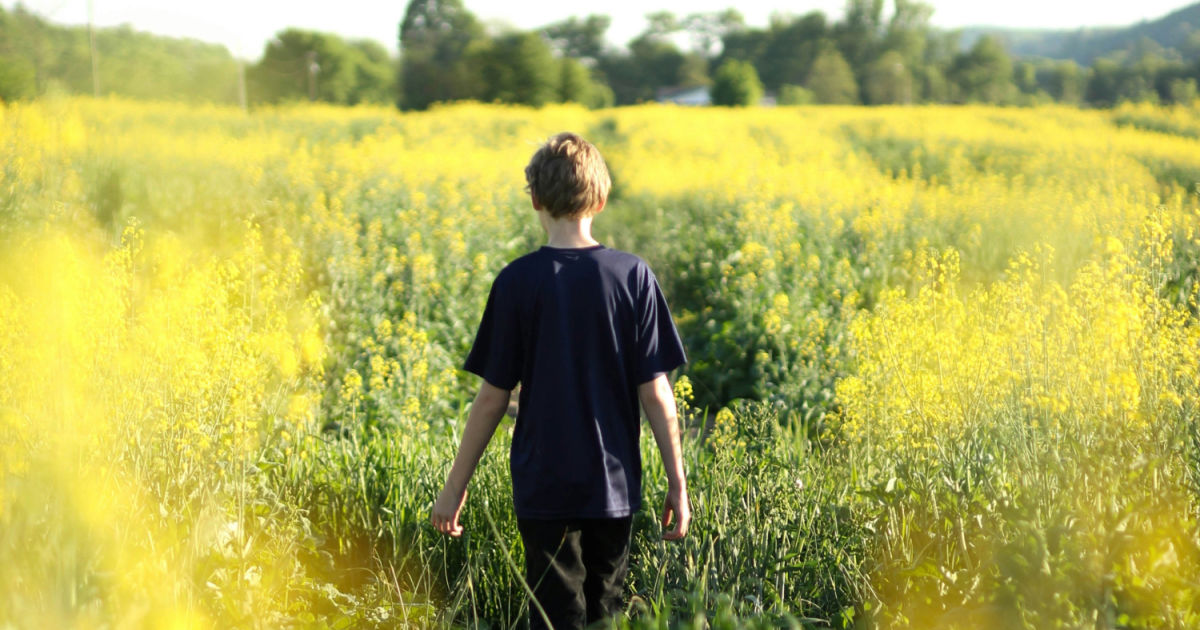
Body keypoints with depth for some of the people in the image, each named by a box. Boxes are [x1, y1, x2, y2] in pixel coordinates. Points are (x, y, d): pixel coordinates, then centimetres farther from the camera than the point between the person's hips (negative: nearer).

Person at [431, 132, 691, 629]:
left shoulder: (518, 281, -9)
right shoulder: (633, 276, -5)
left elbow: (493, 397, -6)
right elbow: (654, 392, -5)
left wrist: (455, 486, 3)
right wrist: (677, 484, 3)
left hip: (544, 488, -2)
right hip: (614, 488, 2)